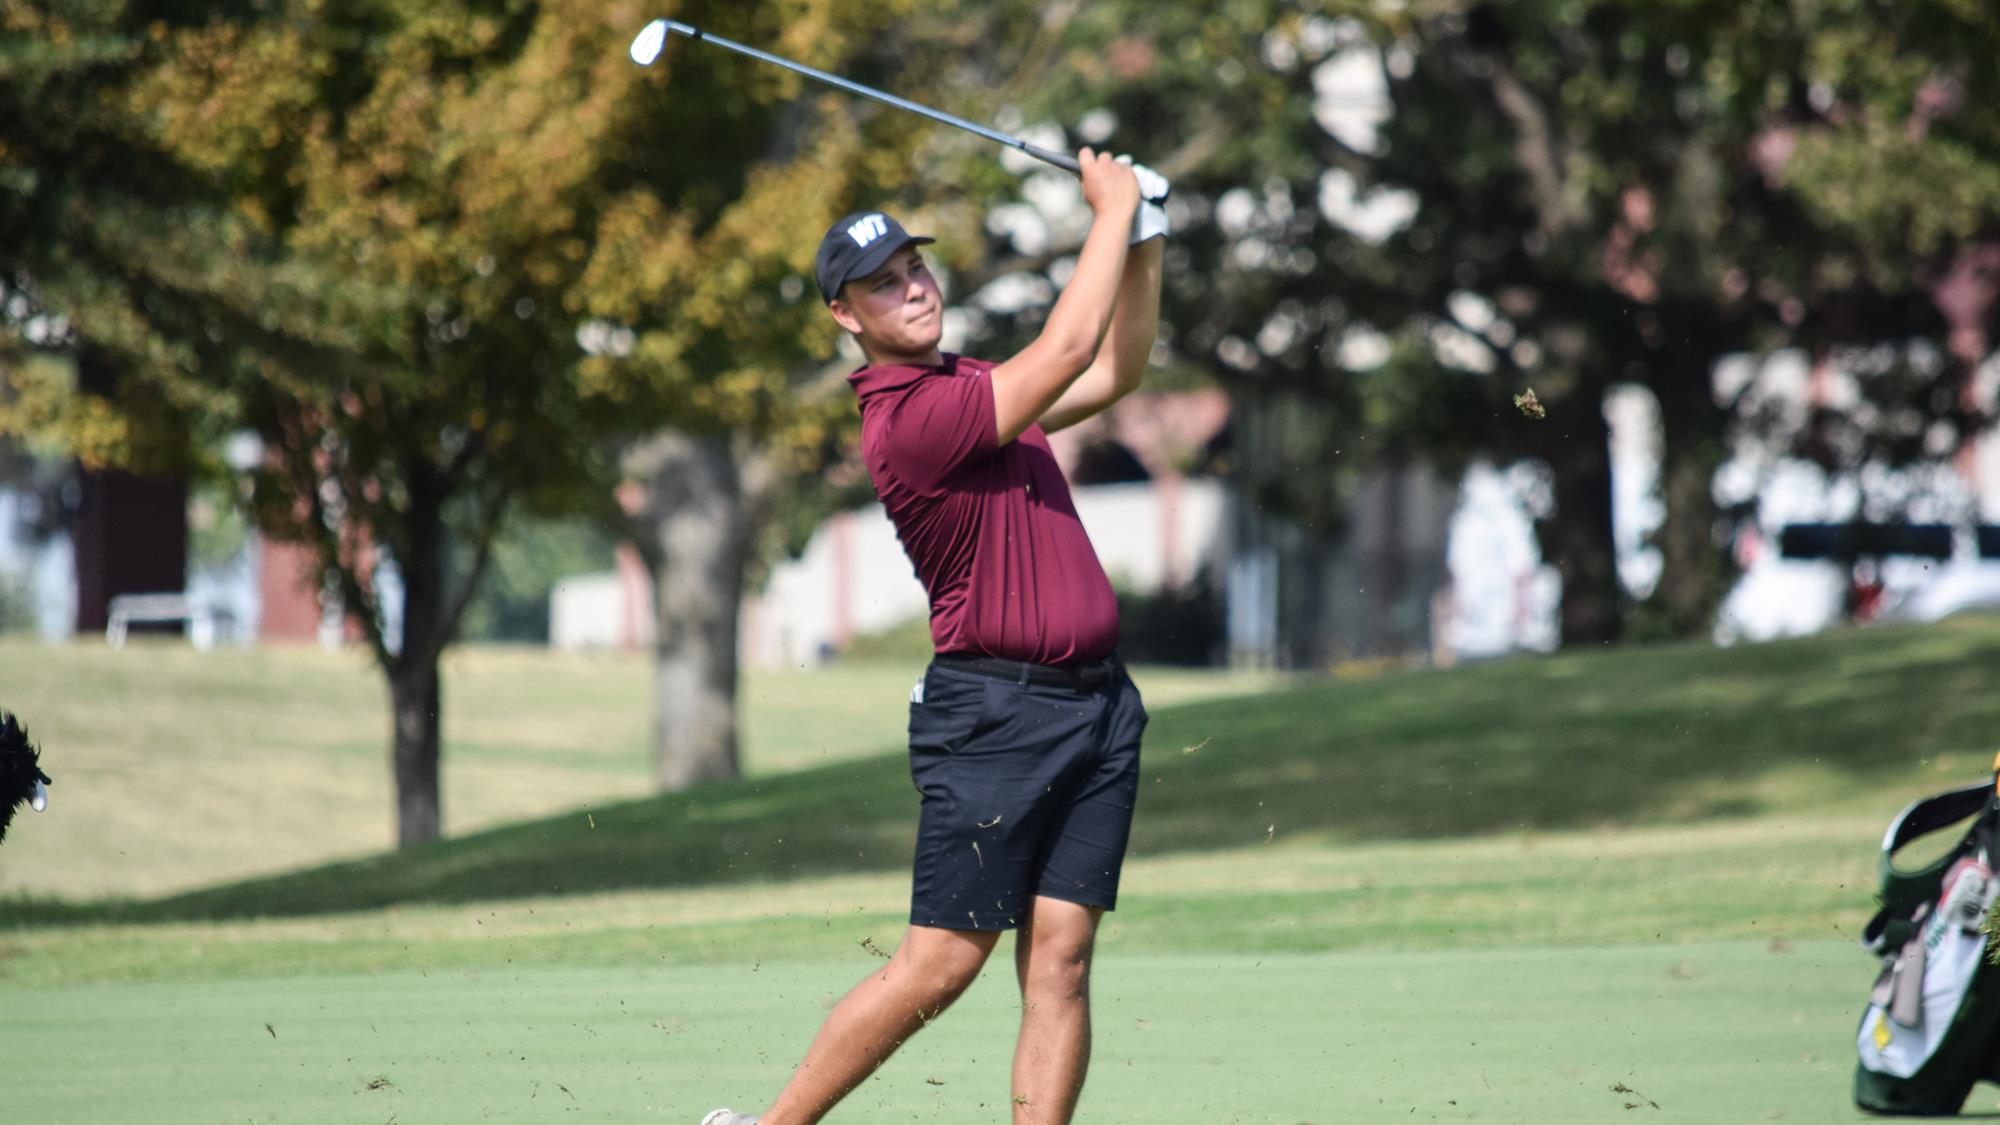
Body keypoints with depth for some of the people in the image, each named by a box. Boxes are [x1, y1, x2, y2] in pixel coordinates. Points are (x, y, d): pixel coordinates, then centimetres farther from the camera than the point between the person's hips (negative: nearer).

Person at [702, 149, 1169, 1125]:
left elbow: (1112, 372, 24)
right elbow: (1069, 349, -18)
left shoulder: (970, 388, 15)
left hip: (1097, 705, 8)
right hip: (995, 711, -8)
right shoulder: (909, 421, -15)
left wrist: (1144, 238, 11)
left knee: (1059, 962, 0)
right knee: (938, 965, -6)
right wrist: (1112, 211, -7)